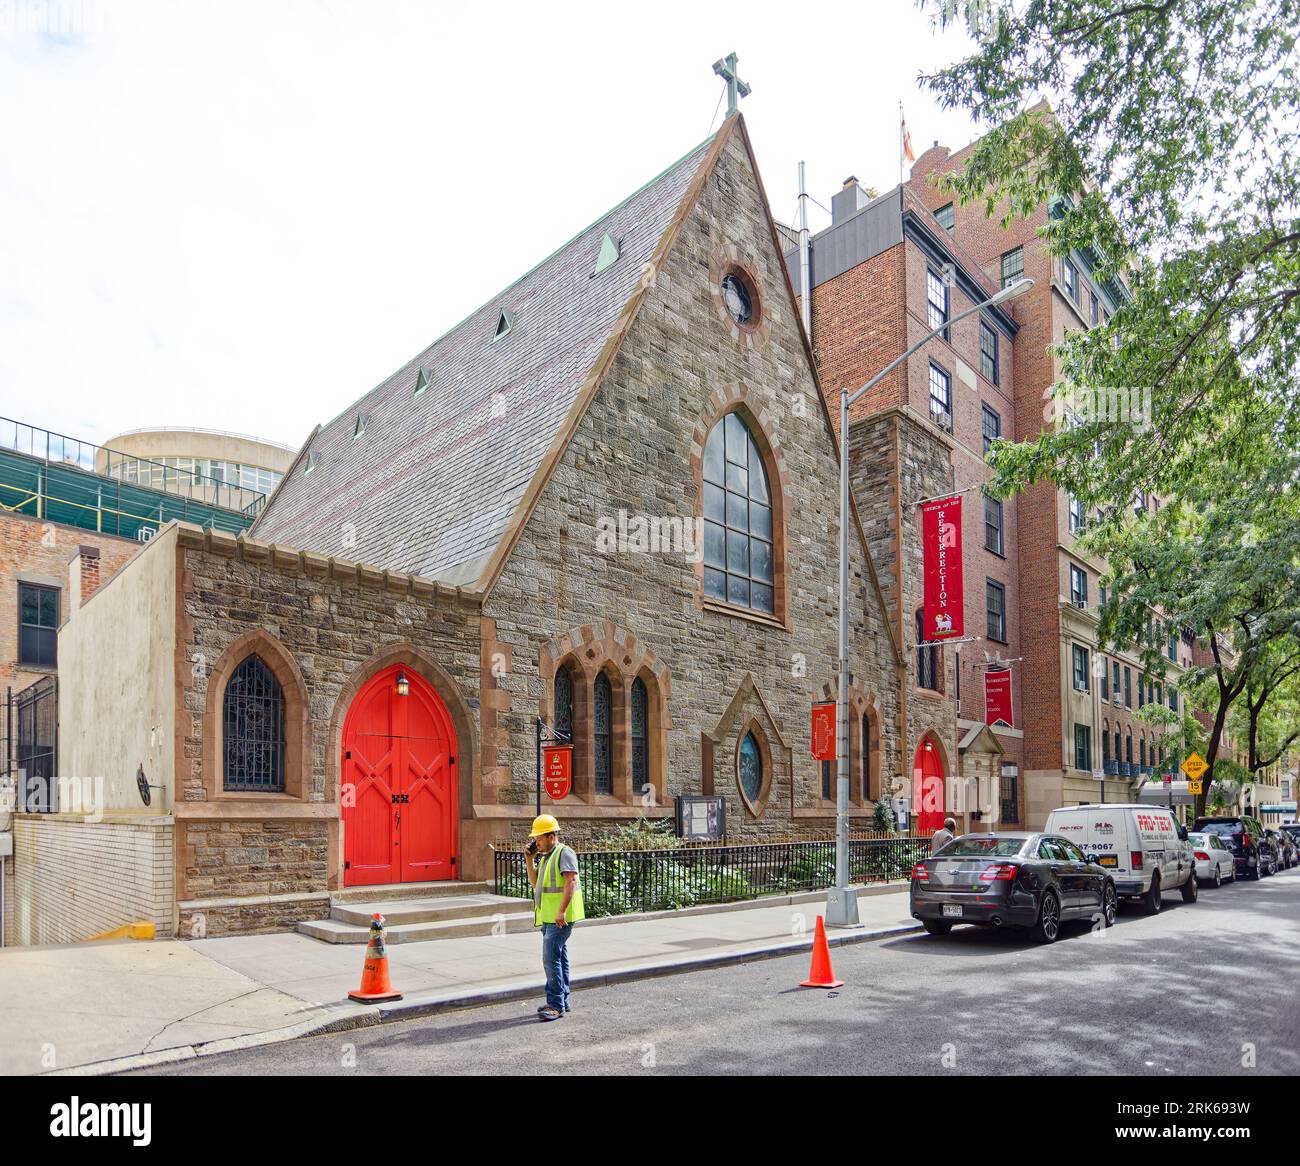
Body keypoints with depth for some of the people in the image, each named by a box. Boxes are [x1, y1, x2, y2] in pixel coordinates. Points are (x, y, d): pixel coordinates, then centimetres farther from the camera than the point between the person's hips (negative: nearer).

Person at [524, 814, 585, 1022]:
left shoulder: (564, 853, -12)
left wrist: (561, 911, -27)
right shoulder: (546, 857, 18)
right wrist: (530, 858, 9)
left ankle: (556, 1004, -9)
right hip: (549, 917, 10)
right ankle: (562, 1002, 21)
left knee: (551, 957, -13)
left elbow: (571, 882, -21)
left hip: (560, 917, -10)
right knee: (558, 958, 14)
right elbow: (535, 882, 19)